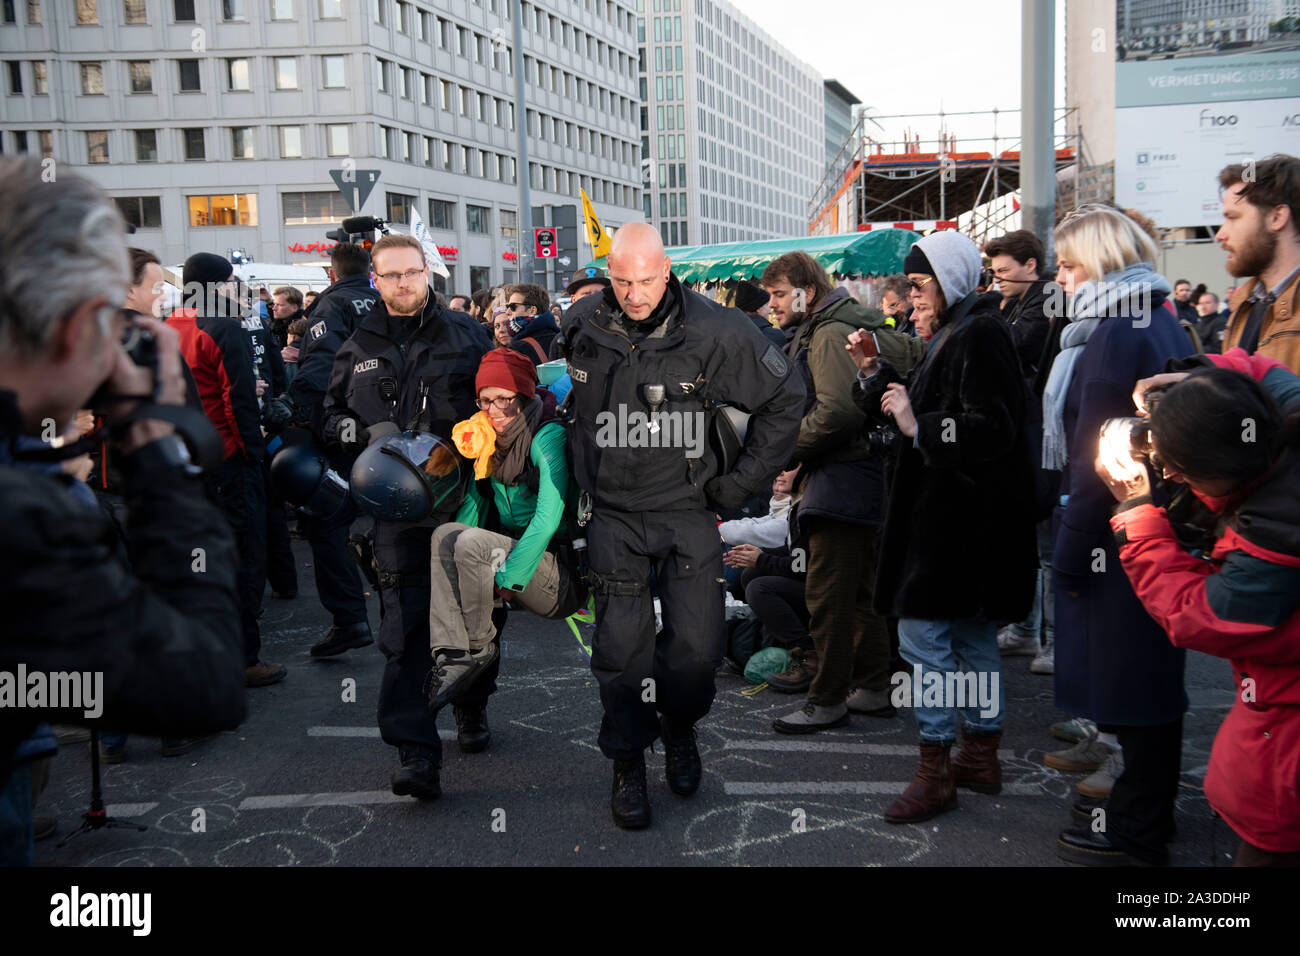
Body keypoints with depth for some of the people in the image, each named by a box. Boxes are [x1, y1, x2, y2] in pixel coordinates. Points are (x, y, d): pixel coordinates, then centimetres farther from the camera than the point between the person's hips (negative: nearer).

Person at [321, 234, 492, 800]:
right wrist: (369, 432, -6)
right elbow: (329, 418, 14)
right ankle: (415, 753, -8)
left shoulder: (465, 333, 8)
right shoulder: (358, 348, 12)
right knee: (405, 627, -8)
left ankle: (472, 709, 37)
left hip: (464, 494, 0)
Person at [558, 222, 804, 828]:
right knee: (621, 648, 1)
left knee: (697, 646, -2)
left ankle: (679, 730, 30)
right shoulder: (581, 325, -2)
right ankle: (628, 765, 20)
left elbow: (784, 400, -1)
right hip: (613, 514, 2)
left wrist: (739, 484, -1)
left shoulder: (715, 333, -12)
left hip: (686, 511, -1)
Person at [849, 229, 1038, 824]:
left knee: (923, 635, -7)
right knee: (973, 637, 16)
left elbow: (991, 428, -23)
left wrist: (918, 425, -19)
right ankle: (981, 758, 26)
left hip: (960, 517, -11)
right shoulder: (951, 337, 17)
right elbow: (916, 411, 19)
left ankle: (936, 773, 1)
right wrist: (873, 371, 9)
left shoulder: (980, 335, -15)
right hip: (956, 513, 11)